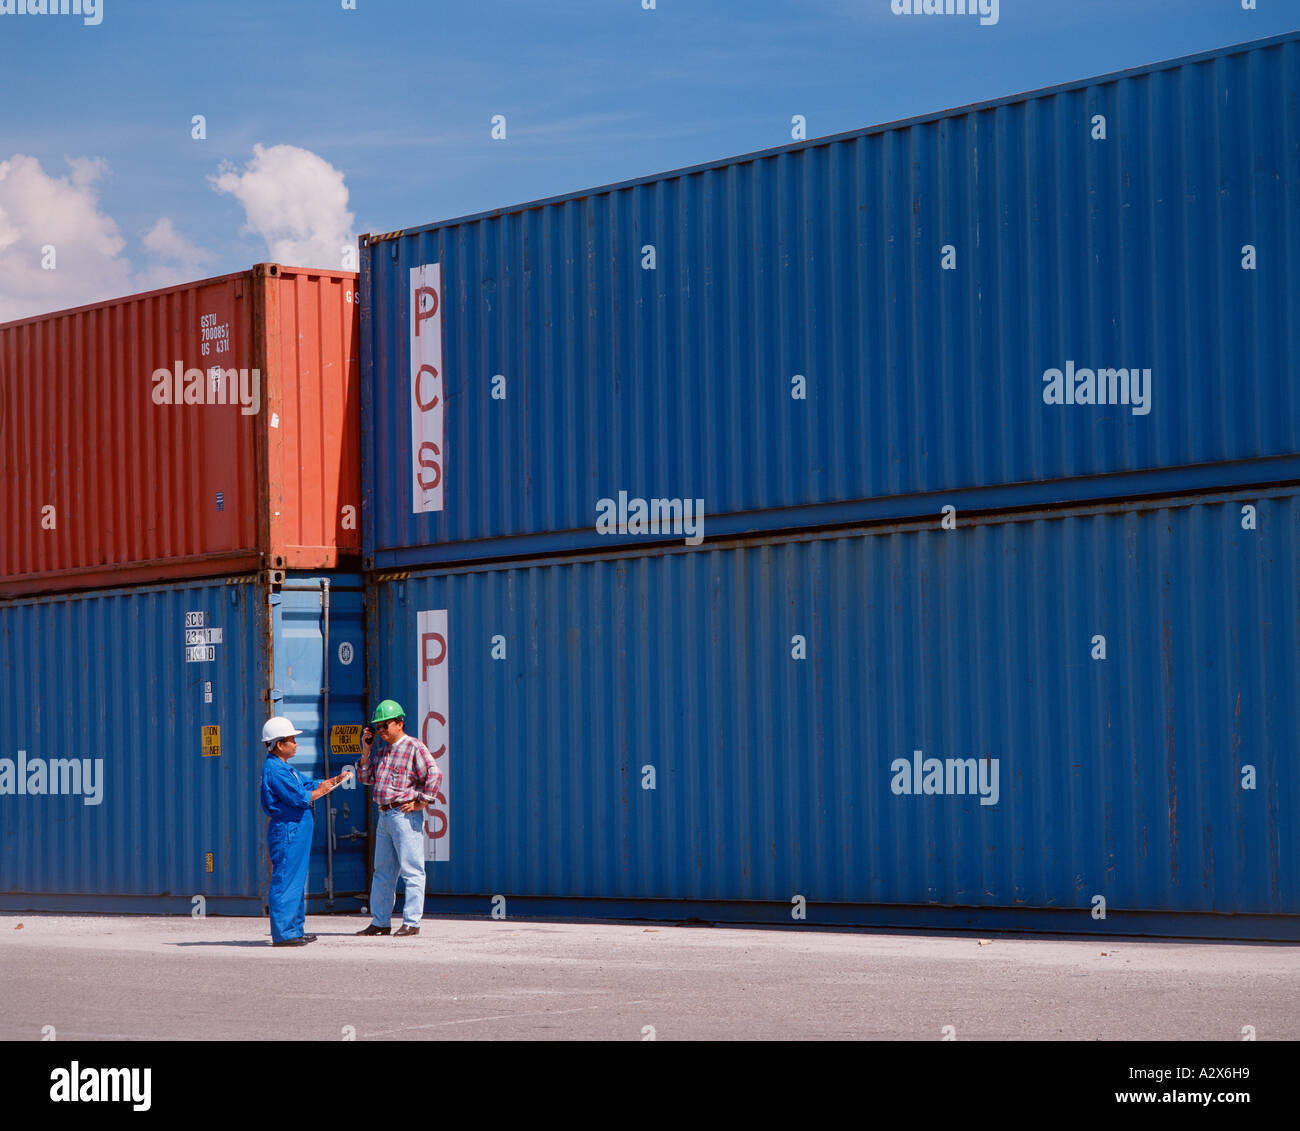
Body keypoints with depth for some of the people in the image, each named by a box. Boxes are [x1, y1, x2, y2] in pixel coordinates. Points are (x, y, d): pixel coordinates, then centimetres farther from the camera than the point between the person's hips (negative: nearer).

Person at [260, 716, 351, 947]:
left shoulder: (283, 768, 19)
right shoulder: (274, 770, -16)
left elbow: (306, 786, 22)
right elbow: (298, 797, -21)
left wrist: (335, 780, 14)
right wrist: (319, 791, -5)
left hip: (297, 831, 11)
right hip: (286, 831, -11)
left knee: (297, 882, 14)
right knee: (285, 882, -9)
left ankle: (295, 930, 20)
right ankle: (282, 934, -9)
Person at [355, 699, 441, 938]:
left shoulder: (414, 746, -8)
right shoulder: (383, 750, 18)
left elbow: (434, 773, -17)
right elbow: (366, 778, 20)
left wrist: (421, 802, -16)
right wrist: (366, 750, 11)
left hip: (405, 816, -9)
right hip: (384, 816, 9)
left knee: (412, 870, -6)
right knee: (383, 871, 12)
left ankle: (411, 922, -6)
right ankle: (380, 922, 18)